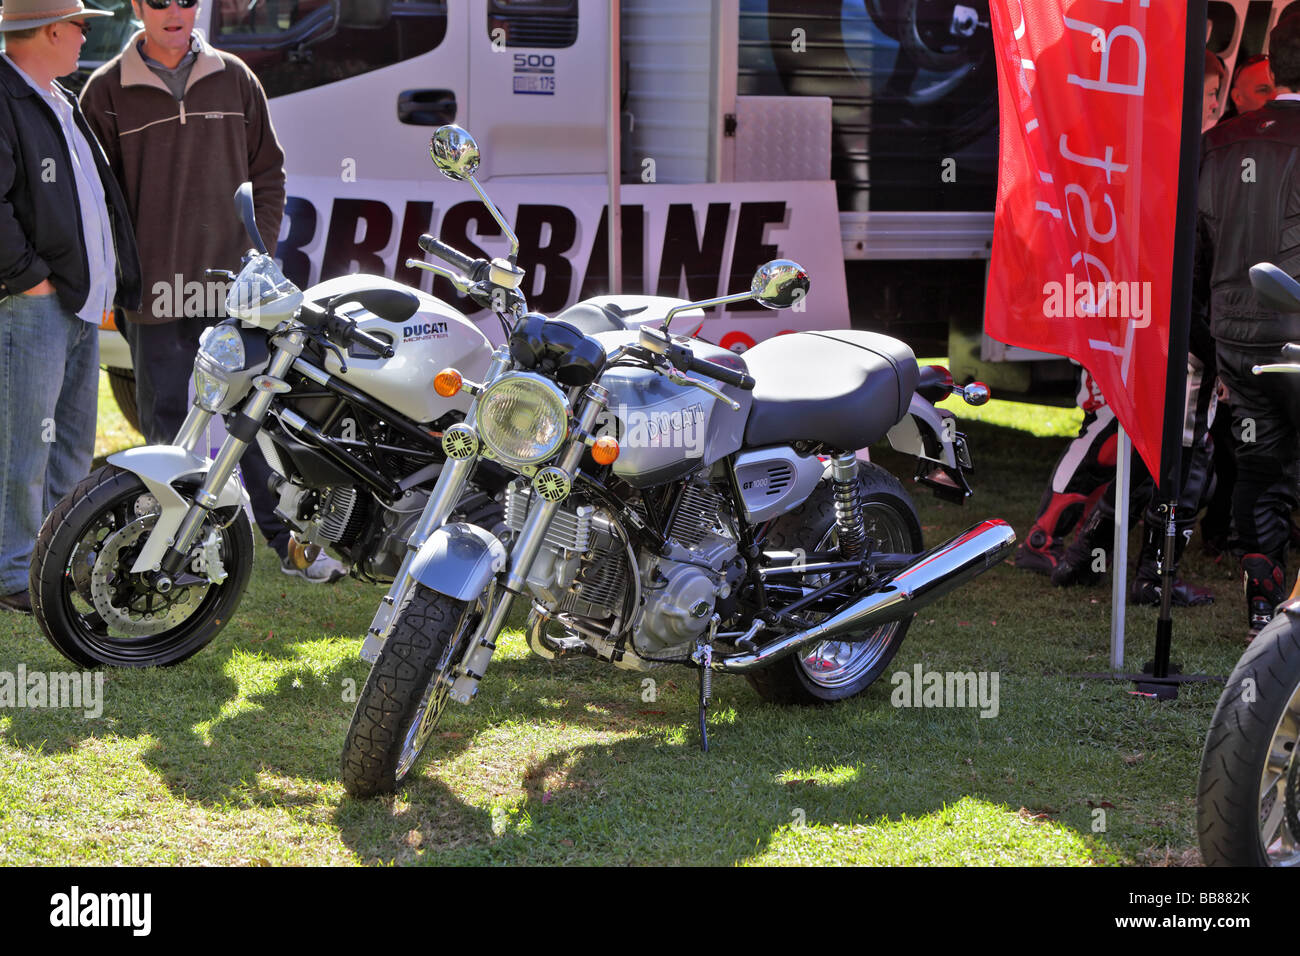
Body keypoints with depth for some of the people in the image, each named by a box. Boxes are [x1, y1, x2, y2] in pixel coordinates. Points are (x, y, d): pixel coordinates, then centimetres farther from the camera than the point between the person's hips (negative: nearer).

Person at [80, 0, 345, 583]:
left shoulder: (234, 80, 9)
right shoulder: (107, 92, 2)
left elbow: (268, 172, 14)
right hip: (155, 293, -1)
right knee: (168, 425, 5)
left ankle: (288, 538, 9)